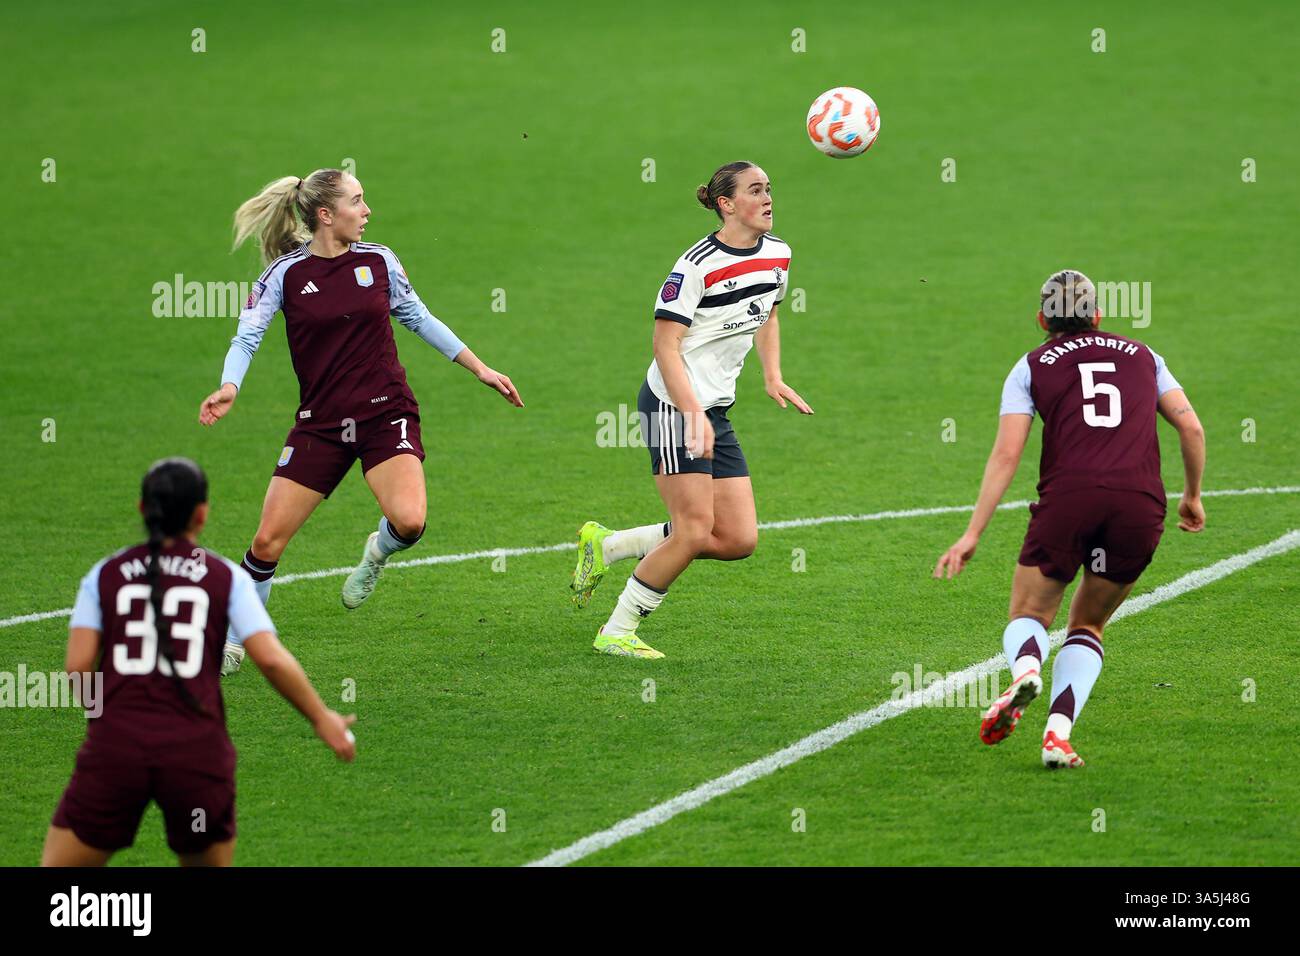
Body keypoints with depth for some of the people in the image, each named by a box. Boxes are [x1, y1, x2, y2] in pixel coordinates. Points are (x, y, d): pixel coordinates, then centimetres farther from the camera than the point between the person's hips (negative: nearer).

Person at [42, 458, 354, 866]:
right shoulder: (226, 577, 5)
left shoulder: (105, 575, 8)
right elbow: (272, 660, -4)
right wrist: (322, 719, 8)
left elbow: (78, 667, -2)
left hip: (115, 746, 0)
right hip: (198, 753, 0)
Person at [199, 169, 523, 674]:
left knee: (408, 520, -25)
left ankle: (377, 553, 12)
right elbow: (246, 337, -8)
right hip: (320, 421, -1)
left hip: (385, 414, 1)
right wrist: (229, 387, -29)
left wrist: (481, 369, 16)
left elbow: (420, 320, 17)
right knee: (268, 541, -6)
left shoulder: (378, 261, 4)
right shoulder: (286, 273, -3)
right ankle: (235, 637, 18)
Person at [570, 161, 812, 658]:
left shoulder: (777, 254, 7)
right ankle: (616, 633, 3)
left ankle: (605, 545, 16)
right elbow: (666, 342, -18)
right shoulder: (698, 264, -16)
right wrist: (694, 413, -26)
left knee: (739, 540, 1)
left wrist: (773, 378, 13)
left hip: (717, 411, 8)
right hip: (671, 405, -8)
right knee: (695, 532, -13)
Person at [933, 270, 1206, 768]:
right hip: (1141, 505, 2)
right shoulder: (1141, 355, 23)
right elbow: (1191, 427, 15)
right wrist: (1193, 495, 30)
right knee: (1087, 625, 19)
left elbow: (1006, 454, 5)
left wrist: (973, 533, 4)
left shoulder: (1032, 366, 16)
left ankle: (1025, 670, -22)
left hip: (1067, 496, -2)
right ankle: (1058, 732, -4)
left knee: (1028, 615, 14)